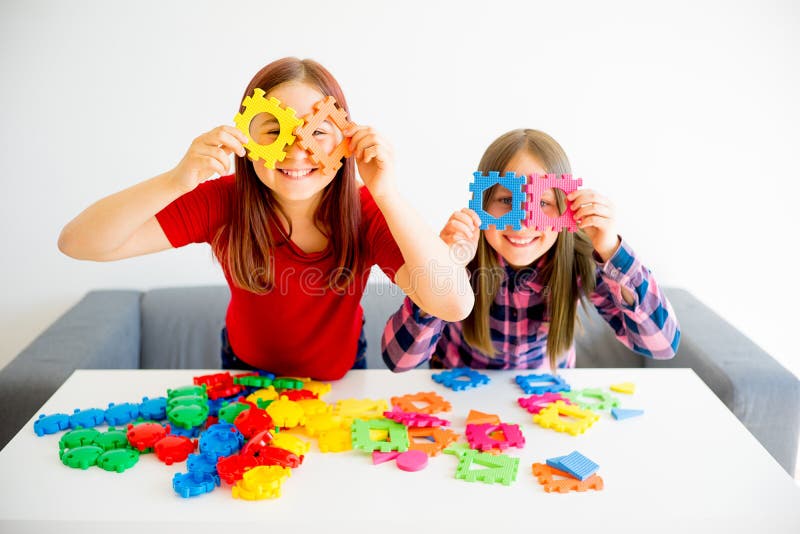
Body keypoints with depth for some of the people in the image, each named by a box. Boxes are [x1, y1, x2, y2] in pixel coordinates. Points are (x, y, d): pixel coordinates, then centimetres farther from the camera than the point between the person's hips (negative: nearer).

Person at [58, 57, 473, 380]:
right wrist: (178, 180, -47)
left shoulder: (366, 211, -27)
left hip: (340, 373, 0)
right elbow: (77, 244, -32)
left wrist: (386, 194, -47)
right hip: (248, 370, 0)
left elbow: (456, 305, -39)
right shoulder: (223, 202, -26)